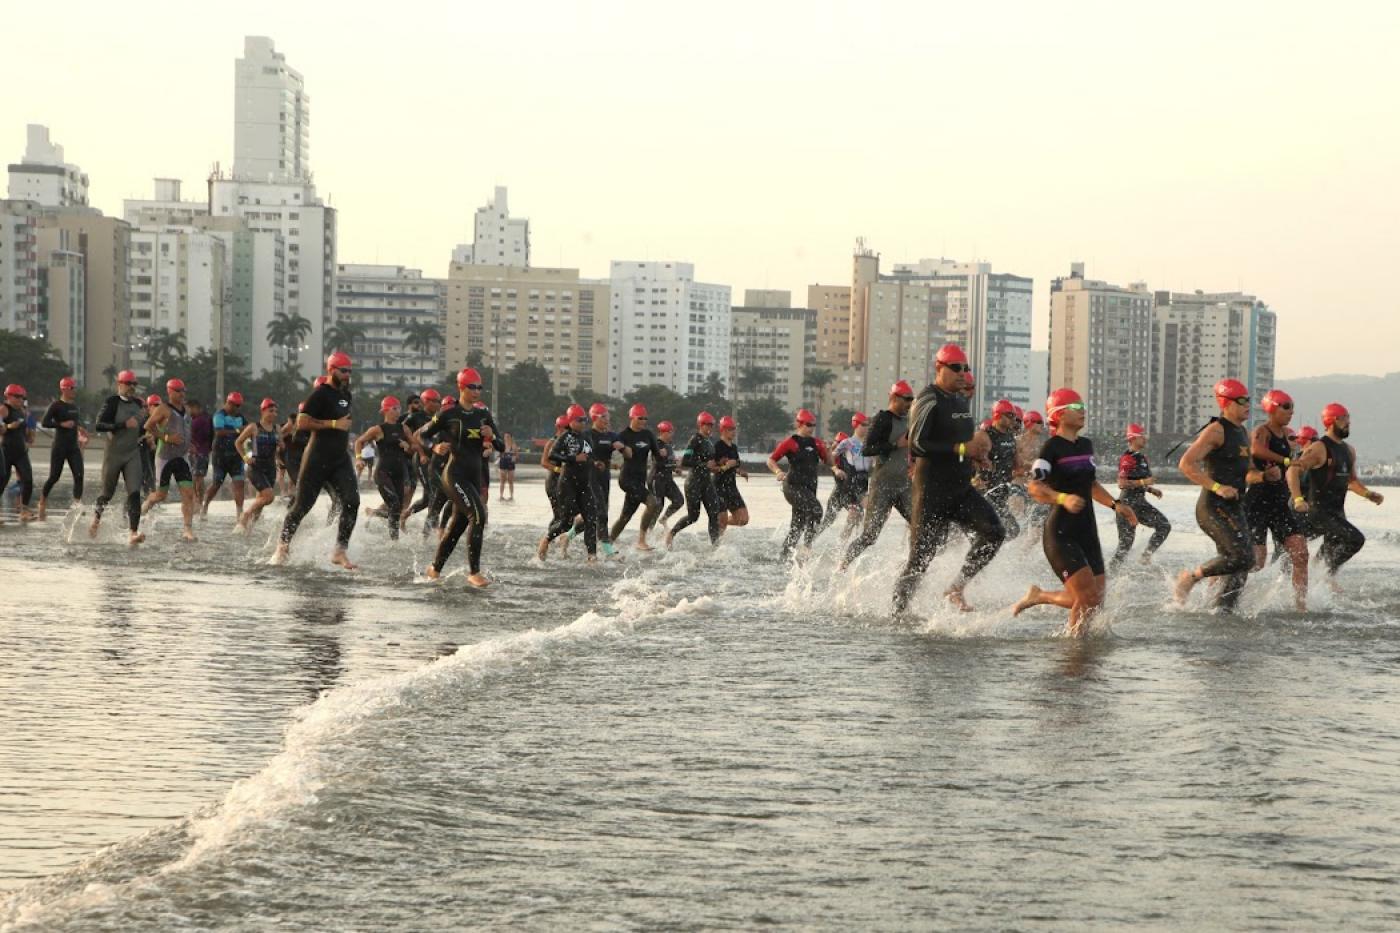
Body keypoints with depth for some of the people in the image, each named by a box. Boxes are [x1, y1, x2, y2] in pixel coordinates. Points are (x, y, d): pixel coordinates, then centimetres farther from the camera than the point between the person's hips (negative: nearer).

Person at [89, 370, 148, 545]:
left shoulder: (137, 403, 9)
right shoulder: (112, 402, -10)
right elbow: (99, 426, -21)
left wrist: (145, 432, 5)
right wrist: (124, 425, -27)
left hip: (133, 455, 4)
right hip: (113, 454, -4)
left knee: (134, 493, -13)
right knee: (107, 493, 11)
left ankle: (133, 534, -20)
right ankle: (96, 518, 42)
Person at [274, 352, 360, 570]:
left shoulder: (345, 393, 14)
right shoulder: (320, 394, -11)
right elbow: (302, 423, -18)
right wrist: (334, 424, -19)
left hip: (341, 459, 7)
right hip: (318, 459, -6)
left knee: (351, 501, -12)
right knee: (302, 505, 0)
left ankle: (340, 552, -8)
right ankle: (282, 546, 18)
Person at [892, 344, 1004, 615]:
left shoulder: (961, 399, 14)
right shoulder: (928, 400, -11)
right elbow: (916, 445, -21)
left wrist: (975, 452, 8)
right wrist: (960, 449, -22)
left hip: (961, 489, 7)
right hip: (932, 491, -7)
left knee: (993, 533, -13)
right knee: (921, 555, -3)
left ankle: (957, 588, -1)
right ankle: (899, 609, 12)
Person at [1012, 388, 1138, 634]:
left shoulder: (1086, 445, 13)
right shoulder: (1052, 448, -11)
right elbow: (1034, 487, -21)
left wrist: (1115, 504, 15)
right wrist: (1063, 498, -36)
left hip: (1087, 531, 8)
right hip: (1061, 534, -8)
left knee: (1096, 601, 7)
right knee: (1088, 597, -16)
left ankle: (1039, 596, 26)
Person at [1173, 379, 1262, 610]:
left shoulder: (1243, 433, 17)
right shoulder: (1216, 431, -11)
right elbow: (1186, 464, -19)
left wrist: (1262, 476, 7)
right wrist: (1216, 487, -25)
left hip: (1234, 508, 9)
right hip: (1214, 508, -9)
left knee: (1239, 569, 6)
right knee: (1242, 557, -19)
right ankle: (1192, 576, -3)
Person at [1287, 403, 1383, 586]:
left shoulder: (1349, 450, 14)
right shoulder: (1319, 449, -13)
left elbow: (1351, 480, 25)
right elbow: (1293, 471, -21)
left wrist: (1368, 494, 7)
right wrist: (1298, 499, -34)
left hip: (1338, 512, 9)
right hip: (1319, 510, -9)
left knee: (1332, 554, 14)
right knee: (1356, 539, -22)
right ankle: (1329, 573, -10)